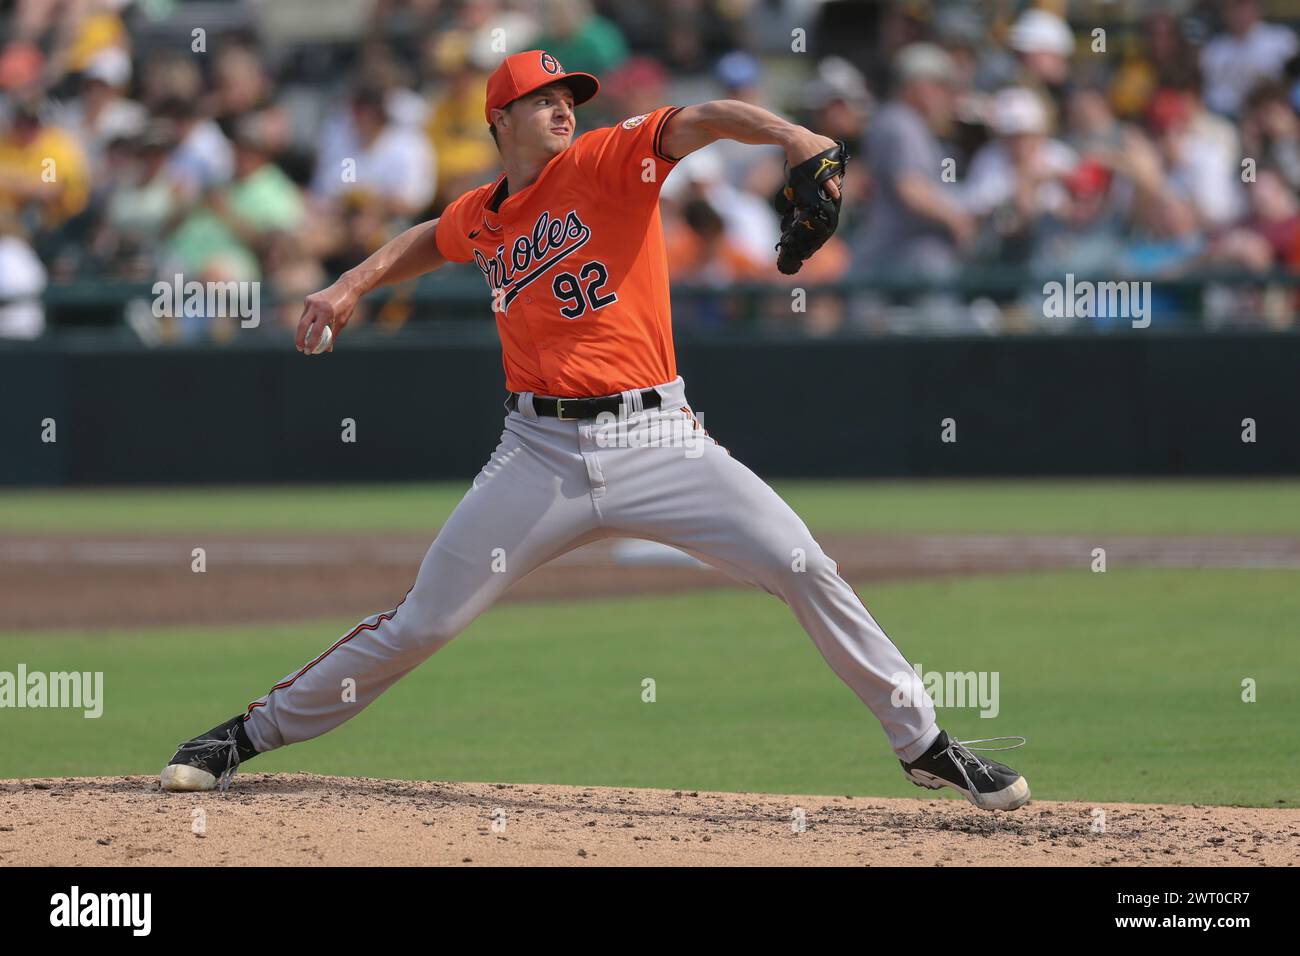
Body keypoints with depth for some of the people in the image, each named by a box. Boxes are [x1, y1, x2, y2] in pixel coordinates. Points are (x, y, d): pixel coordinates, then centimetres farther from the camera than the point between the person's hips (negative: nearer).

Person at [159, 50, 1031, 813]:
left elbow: (702, 120, -20)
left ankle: (923, 742, -1)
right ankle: (252, 735, 16)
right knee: (424, 622, 1)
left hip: (656, 440, -2)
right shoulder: (479, 218, 11)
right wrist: (351, 287, 24)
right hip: (542, 454, 2)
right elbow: (429, 241, 36)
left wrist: (793, 136, -37)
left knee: (806, 571, -14)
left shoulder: (609, 162, -3)